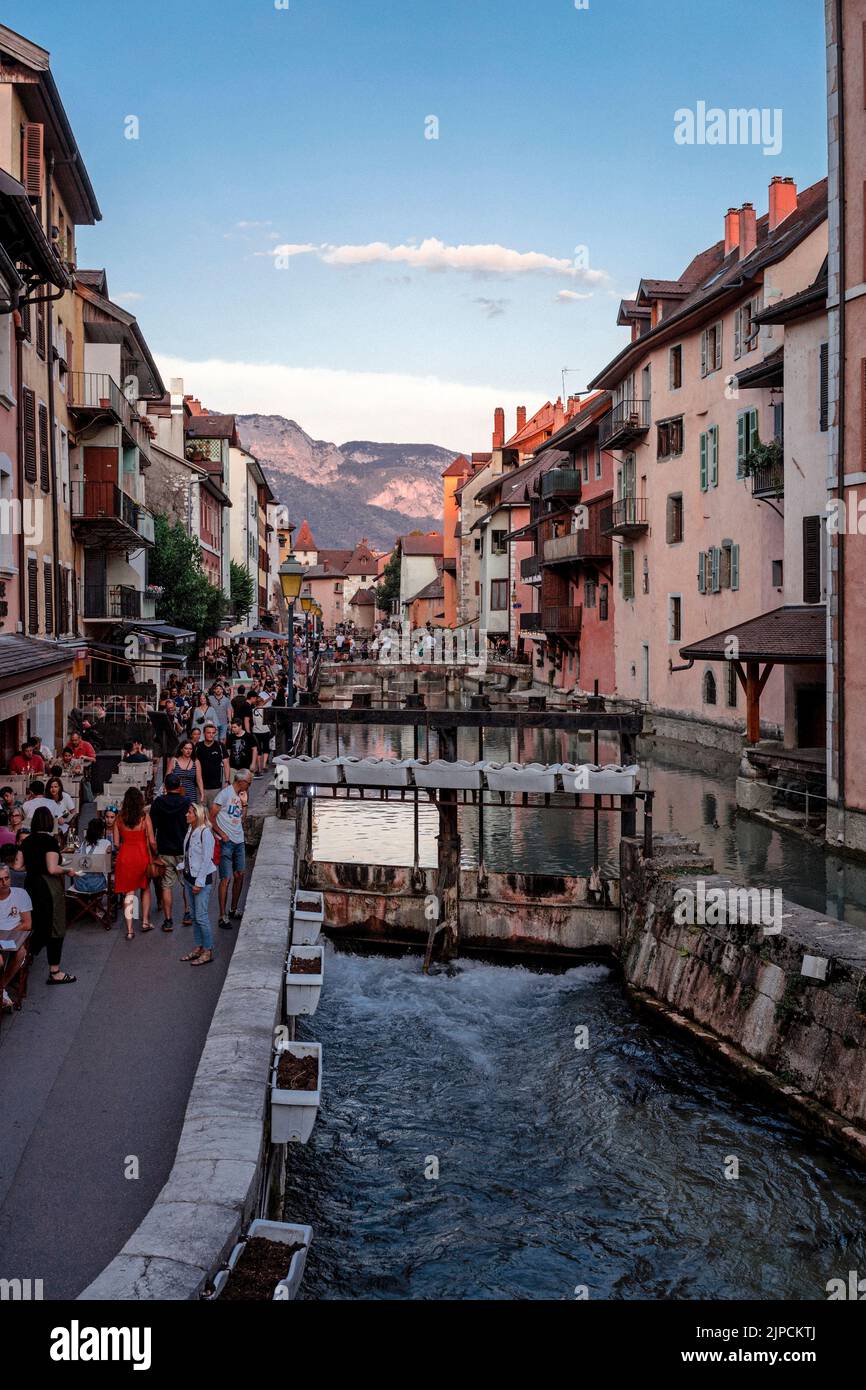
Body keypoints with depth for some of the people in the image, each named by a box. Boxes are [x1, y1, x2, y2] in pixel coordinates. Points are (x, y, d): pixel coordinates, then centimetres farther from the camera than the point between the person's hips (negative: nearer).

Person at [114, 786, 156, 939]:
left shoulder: (119, 818, -2)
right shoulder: (144, 817, -8)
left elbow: (116, 843, 1)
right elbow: (151, 842, -9)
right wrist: (155, 854, 8)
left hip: (125, 857, 1)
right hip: (142, 855, -1)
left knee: (128, 893, 5)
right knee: (145, 889, 21)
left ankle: (129, 930, 4)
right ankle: (145, 922, 26)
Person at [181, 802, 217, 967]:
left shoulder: (205, 833, -18)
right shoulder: (190, 830, 7)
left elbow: (206, 859, -18)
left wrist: (199, 882, -18)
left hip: (203, 878, -9)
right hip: (190, 877, 9)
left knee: (201, 916, -6)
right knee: (195, 915, 14)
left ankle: (208, 951, 4)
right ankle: (198, 947, 24)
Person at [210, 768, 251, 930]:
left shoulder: (240, 795, 13)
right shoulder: (225, 794, -10)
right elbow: (211, 817, -10)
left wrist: (244, 804, 4)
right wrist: (222, 834, -14)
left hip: (239, 842, 8)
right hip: (226, 843, -8)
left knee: (239, 876, 12)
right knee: (226, 879, -6)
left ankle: (233, 910, 26)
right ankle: (222, 916, -2)